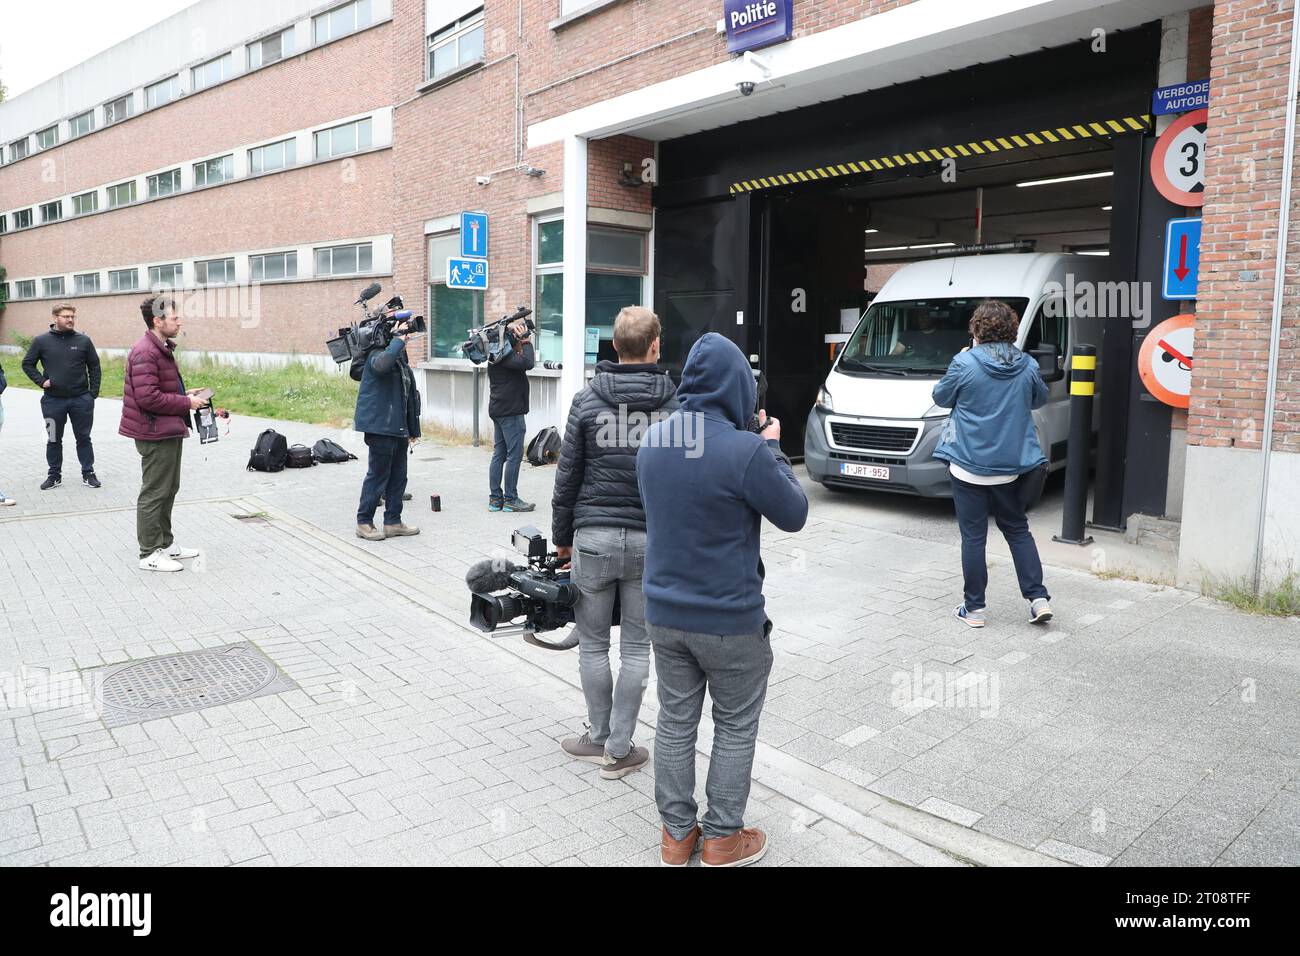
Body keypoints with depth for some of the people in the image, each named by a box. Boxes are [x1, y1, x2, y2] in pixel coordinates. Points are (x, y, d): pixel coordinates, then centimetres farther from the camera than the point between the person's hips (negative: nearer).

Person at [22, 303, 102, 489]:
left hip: (81, 399, 0)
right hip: (53, 400, 0)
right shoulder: (41, 340, 0)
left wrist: (93, 392, 0)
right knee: (53, 439, 9)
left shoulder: (83, 340, 2)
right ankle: (54, 475, 20)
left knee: (84, 438, 8)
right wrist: (41, 381, -6)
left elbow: (94, 366, 7)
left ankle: (88, 473, 17)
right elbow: (27, 364, 9)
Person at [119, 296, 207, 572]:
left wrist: (185, 395, 8)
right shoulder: (145, 353, -19)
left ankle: (165, 543, 30)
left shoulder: (161, 349, 15)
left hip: (169, 431, 11)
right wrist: (186, 402, -17)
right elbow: (148, 398, -25)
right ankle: (150, 554, 6)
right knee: (155, 492, -2)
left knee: (169, 489, 18)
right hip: (156, 434, -11)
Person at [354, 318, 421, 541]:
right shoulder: (378, 354, -9)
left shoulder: (401, 359, 18)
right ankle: (364, 522, 8)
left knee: (398, 476, 11)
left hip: (398, 428, 9)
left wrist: (412, 429, 20)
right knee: (378, 475, -3)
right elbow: (381, 365, -38)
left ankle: (393, 522, 19)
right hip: (380, 426, -9)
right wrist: (397, 341, -25)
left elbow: (409, 395, 21)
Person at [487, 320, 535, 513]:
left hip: (499, 410, 10)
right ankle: (510, 499, 0)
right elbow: (527, 363, -29)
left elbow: (522, 362, 18)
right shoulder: (505, 354, -16)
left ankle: (495, 498, 13)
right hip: (510, 412, -10)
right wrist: (527, 343, -14)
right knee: (514, 455, -4)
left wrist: (522, 345, 6)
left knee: (499, 454, 10)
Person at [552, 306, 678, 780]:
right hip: (652, 540, 1)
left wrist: (561, 537, 10)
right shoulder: (675, 403, -1)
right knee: (636, 648, 10)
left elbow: (568, 476, 0)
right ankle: (618, 749, 17)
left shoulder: (587, 400, -2)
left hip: (594, 536, 0)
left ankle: (599, 737, 26)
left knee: (593, 643, 14)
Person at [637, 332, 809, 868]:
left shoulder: (652, 440, -2)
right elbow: (794, 514, -10)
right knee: (735, 728, 15)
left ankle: (676, 833, 31)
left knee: (675, 722, 17)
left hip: (664, 613, 5)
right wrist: (773, 448, 2)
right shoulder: (746, 451, -23)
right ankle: (722, 839, 28)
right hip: (729, 620, -5)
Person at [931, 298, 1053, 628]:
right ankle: (1039, 598, 14)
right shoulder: (1027, 366, -1)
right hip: (1010, 466, 4)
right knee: (1018, 530, 18)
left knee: (973, 536, 4)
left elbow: (941, 397, 0)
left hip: (968, 466, -4)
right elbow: (1039, 399, 16)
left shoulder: (964, 363, -15)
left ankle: (974, 608, 10)